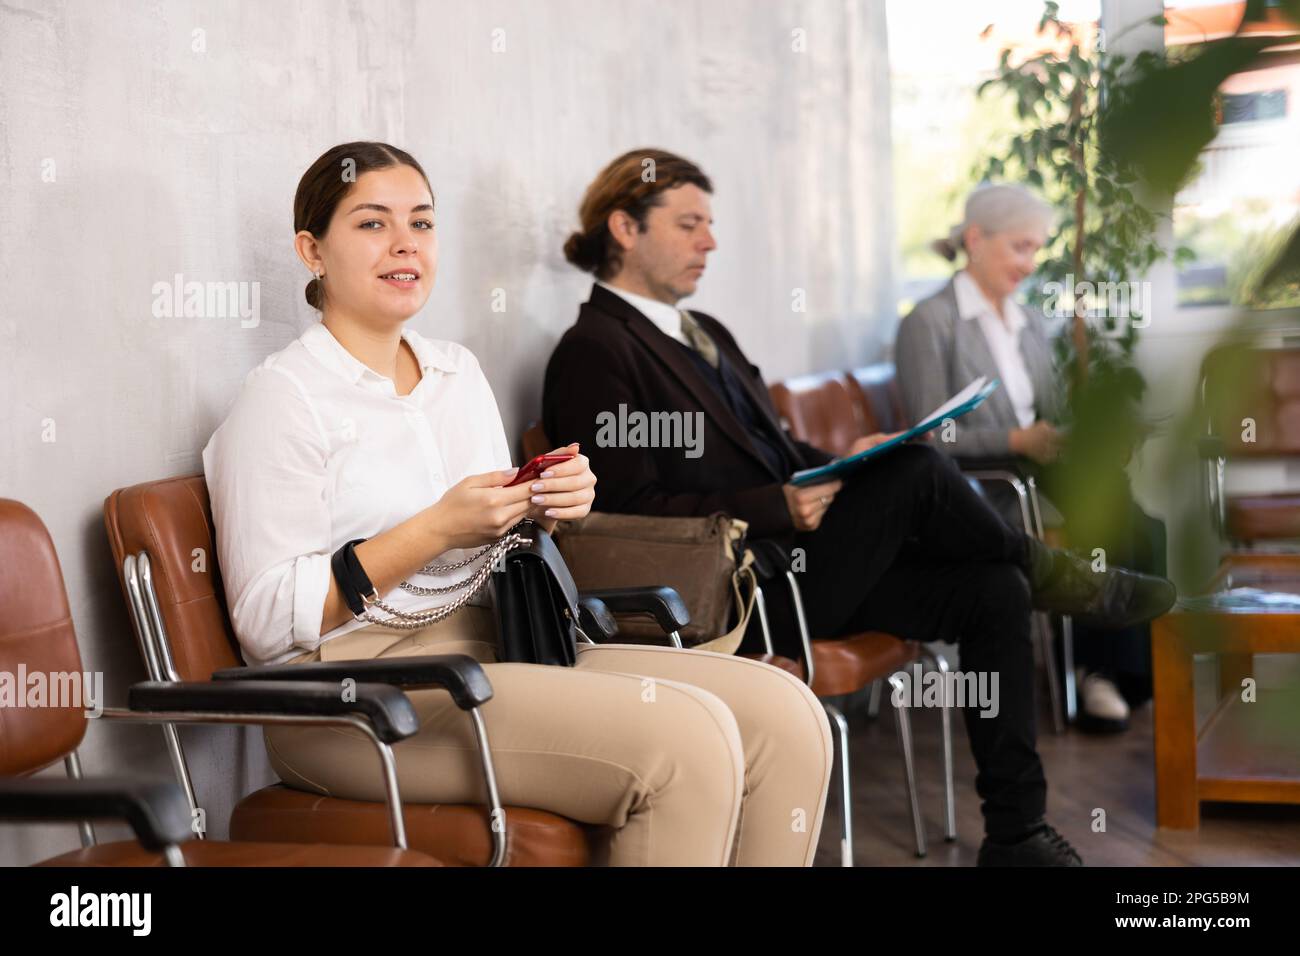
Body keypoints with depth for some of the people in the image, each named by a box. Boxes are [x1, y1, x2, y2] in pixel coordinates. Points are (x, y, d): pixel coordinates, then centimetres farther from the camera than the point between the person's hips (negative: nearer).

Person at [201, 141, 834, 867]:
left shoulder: (459, 370, 17)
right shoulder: (282, 397, -4)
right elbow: (268, 622, -11)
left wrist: (544, 511, 2)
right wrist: (438, 529, -17)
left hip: (495, 647, 7)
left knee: (786, 715, -14)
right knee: (686, 739, -28)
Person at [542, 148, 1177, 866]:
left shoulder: (706, 333, 22)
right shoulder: (593, 353, -7)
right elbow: (634, 508, -15)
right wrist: (778, 507, -21)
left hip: (797, 554, 9)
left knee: (992, 589, -9)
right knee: (915, 469, -23)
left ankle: (1016, 834, -5)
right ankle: (1053, 576, 4)